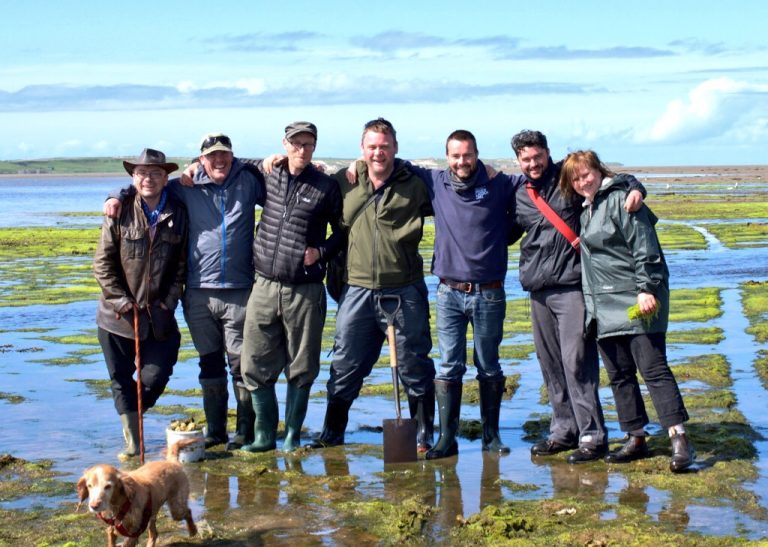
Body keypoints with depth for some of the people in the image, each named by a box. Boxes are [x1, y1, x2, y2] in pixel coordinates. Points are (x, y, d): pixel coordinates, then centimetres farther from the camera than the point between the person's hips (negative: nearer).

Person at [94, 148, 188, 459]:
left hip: (158, 316, 1)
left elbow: (182, 265, 5)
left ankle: (133, 417, 31)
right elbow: (102, 263, -2)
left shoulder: (179, 215, 2)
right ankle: (132, 441, 16)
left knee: (156, 378, 1)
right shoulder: (120, 213, -4)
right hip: (118, 314, -1)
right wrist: (120, 299, -9)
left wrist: (169, 300, -3)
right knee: (121, 380, 5)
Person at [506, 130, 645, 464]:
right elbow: (506, 233, 27)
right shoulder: (517, 192, 14)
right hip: (538, 289, 5)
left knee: (577, 360, -10)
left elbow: (616, 180, 6)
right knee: (550, 364, 9)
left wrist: (634, 188, -14)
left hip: (572, 285, -5)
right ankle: (564, 430, 21)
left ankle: (592, 436, -5)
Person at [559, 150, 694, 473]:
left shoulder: (620, 199, -7)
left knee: (653, 368, -12)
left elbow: (645, 248, -13)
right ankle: (636, 439, 16)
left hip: (636, 301, -8)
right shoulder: (585, 209, 18)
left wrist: (647, 289, -20)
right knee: (619, 375, 9)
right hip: (604, 306, 8)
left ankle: (679, 439, -14)